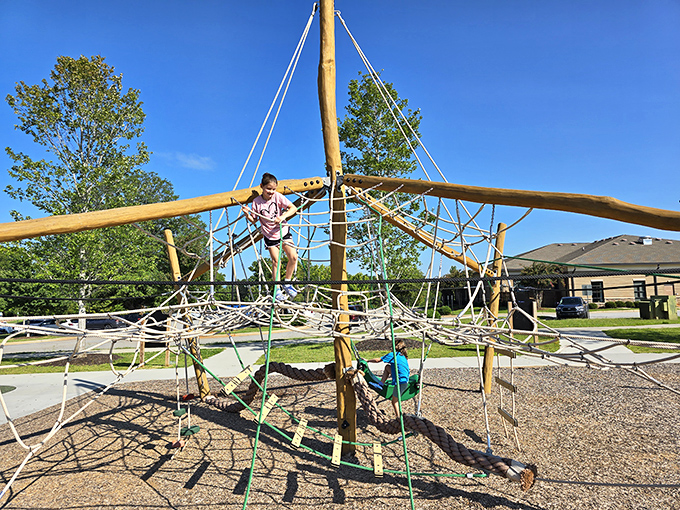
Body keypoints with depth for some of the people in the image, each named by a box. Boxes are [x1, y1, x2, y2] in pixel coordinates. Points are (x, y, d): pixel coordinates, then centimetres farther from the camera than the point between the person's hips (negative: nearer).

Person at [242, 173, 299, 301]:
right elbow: (254, 220, -1)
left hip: (283, 231, 1)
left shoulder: (278, 196, -10)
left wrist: (282, 216, -25)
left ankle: (287, 283, 12)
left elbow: (293, 208, -11)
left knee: (293, 257, -9)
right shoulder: (256, 201, -10)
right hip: (269, 235, -1)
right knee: (275, 261, -2)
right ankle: (278, 290, 10)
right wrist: (247, 214, -21)